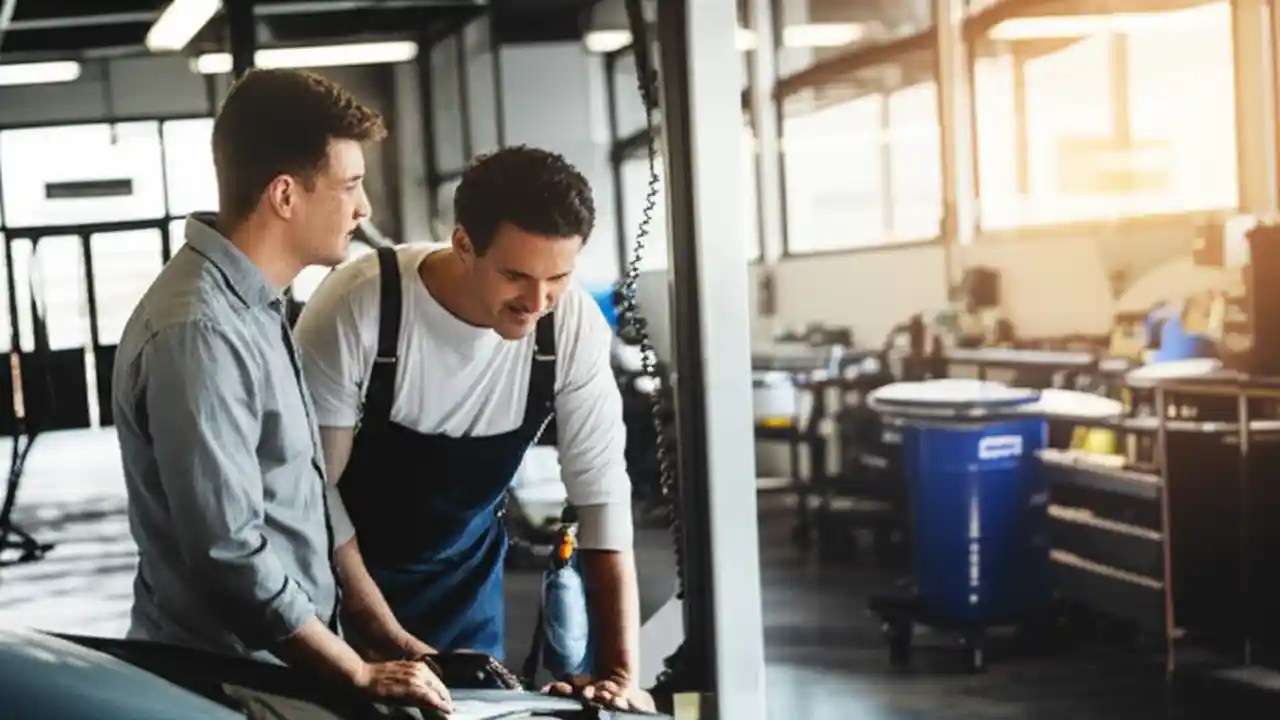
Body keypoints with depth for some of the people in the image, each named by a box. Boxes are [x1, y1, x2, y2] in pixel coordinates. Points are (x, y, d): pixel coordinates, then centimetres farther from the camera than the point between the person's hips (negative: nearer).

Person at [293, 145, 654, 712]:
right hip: (342, 570, -2)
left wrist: (620, 668, -23)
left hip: (465, 574, 3)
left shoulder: (576, 326, -21)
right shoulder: (355, 308, -29)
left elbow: (601, 494, -16)